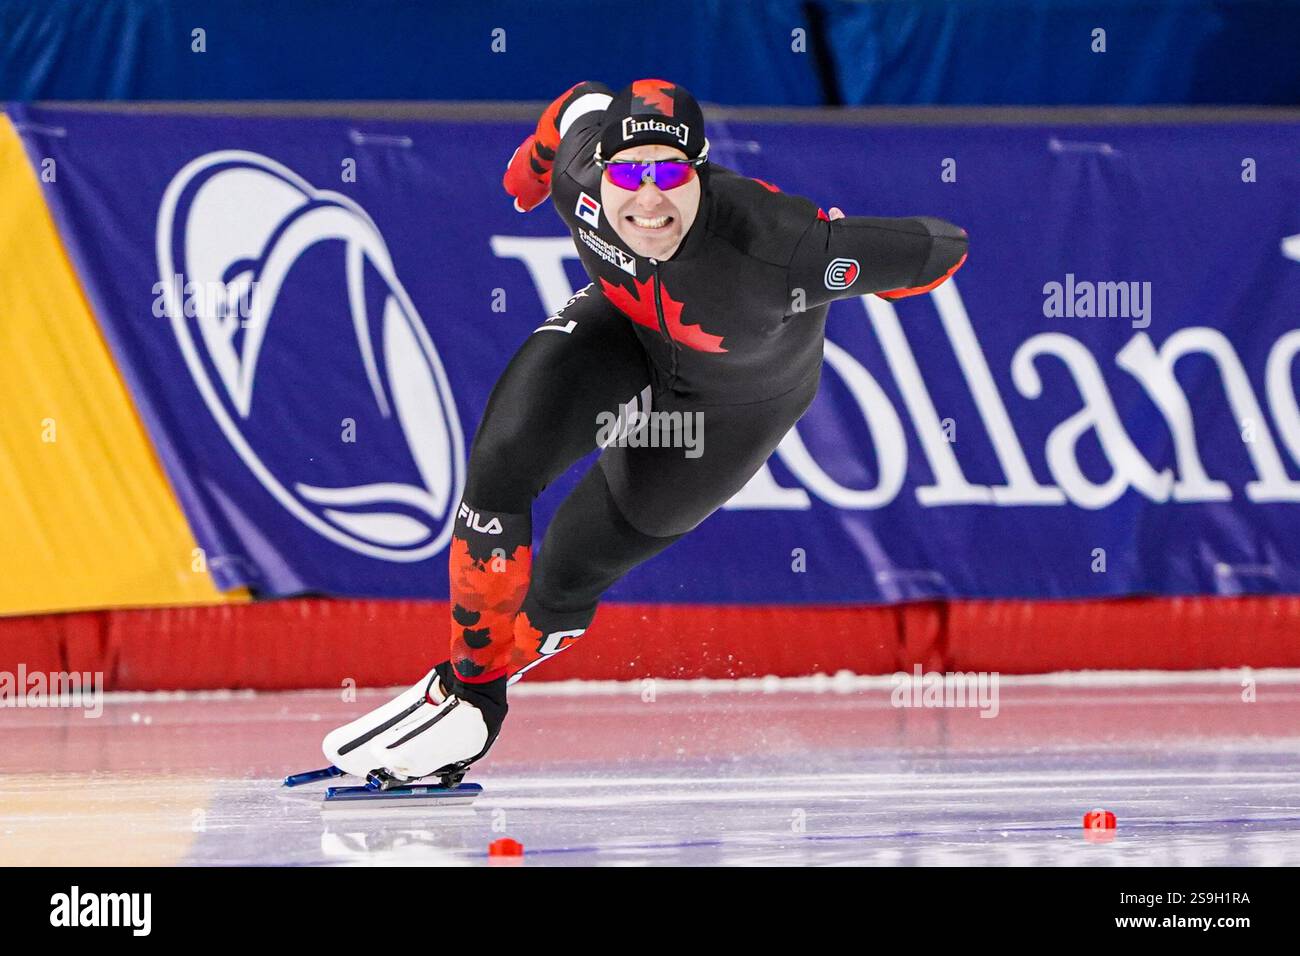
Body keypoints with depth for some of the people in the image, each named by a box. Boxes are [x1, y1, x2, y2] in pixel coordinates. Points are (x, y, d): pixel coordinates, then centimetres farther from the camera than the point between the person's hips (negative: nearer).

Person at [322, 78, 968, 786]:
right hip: (623, 327, 3)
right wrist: (536, 153, 16)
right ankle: (469, 666, -2)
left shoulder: (783, 248, -44)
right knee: (502, 459, -21)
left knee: (570, 570, -1)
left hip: (736, 400, -3)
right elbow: (586, 101, -6)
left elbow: (940, 250, -34)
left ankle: (475, 697, 25)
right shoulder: (580, 176, -31)